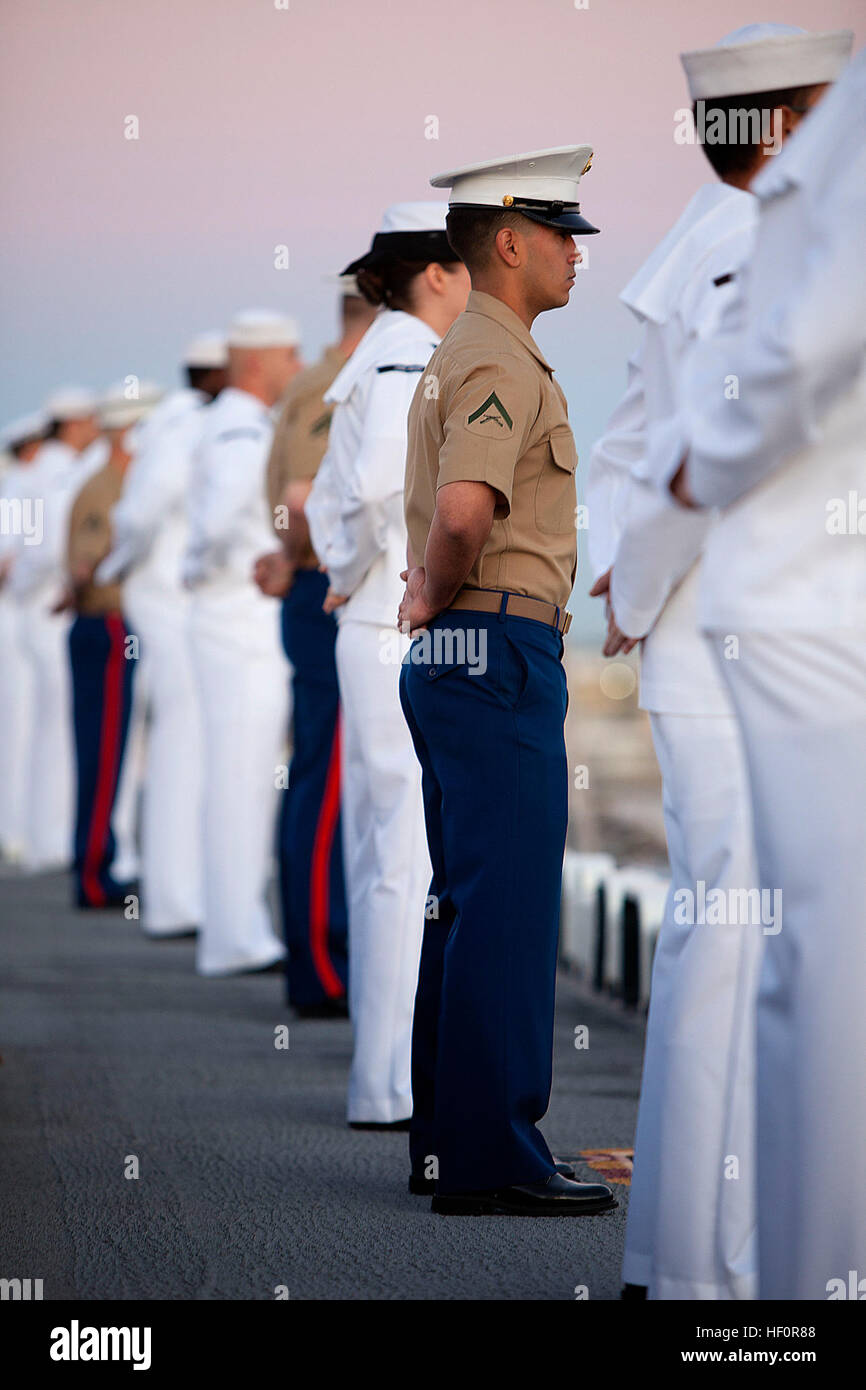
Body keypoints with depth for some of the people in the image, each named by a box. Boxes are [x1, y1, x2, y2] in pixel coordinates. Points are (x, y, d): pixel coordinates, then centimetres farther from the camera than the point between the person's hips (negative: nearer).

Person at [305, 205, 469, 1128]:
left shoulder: (380, 360, 16)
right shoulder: (408, 358, -13)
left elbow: (329, 497, 22)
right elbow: (373, 484, -28)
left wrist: (349, 576, 12)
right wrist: (360, 576, -13)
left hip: (377, 632, 10)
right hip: (410, 637, -10)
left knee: (384, 857, 11)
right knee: (414, 856, -8)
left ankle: (390, 1073, 16)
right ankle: (391, 1085, -6)